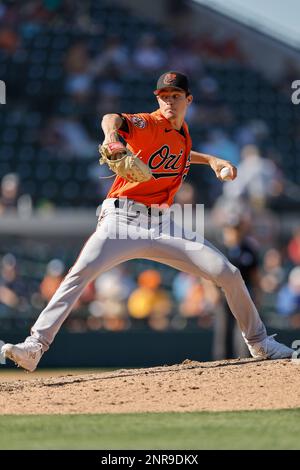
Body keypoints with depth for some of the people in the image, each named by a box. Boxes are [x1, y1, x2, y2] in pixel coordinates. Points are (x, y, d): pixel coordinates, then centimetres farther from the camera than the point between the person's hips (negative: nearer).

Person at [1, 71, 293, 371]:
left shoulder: (182, 132, 12)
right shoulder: (148, 125, -8)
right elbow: (113, 119, -31)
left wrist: (209, 159, 24)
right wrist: (112, 131, -55)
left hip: (162, 226, 6)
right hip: (123, 220, -6)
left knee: (227, 273, 0)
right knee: (80, 273, -27)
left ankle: (259, 342, 18)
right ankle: (35, 346, -29)